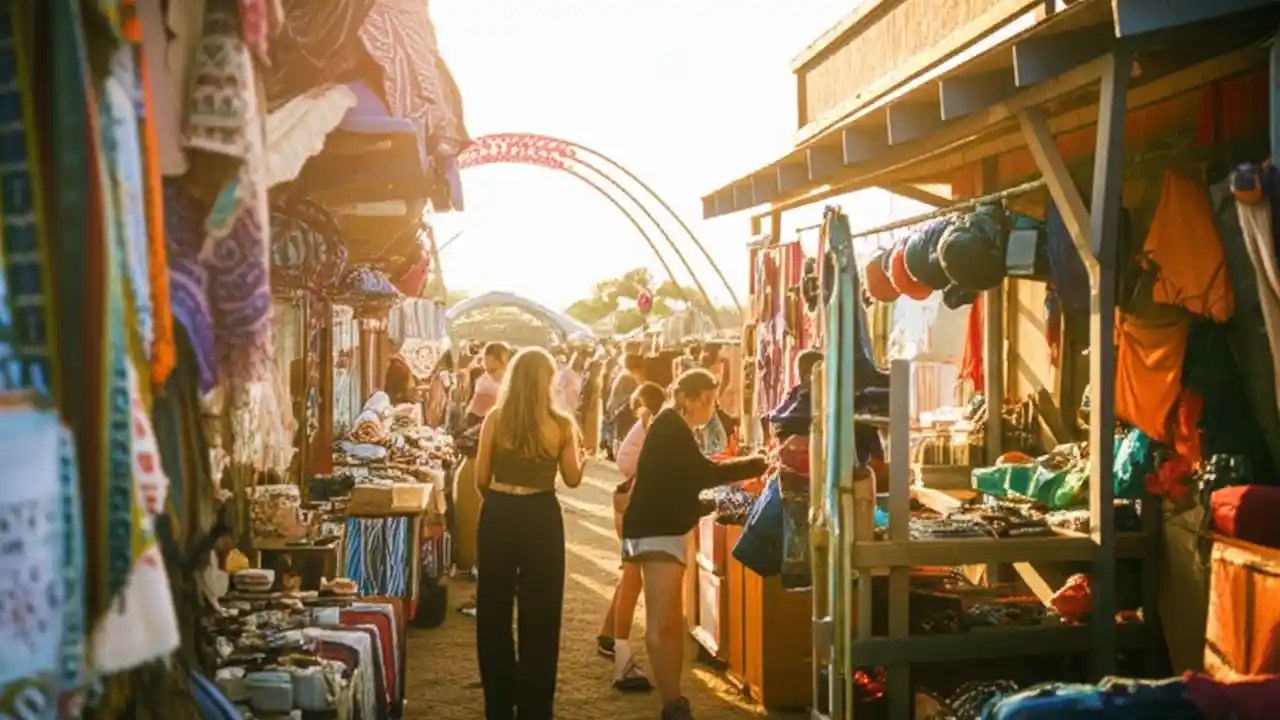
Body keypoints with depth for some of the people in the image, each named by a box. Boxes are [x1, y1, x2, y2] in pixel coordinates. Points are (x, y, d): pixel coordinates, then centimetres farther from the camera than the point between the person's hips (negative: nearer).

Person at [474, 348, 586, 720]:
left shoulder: (495, 419, -5)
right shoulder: (561, 423, -6)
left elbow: (481, 478, -1)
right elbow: (573, 478, 2)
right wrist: (580, 448, 20)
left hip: (498, 514, 1)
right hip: (541, 516, -1)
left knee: (494, 610, 15)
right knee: (539, 613, 12)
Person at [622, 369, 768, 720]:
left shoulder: (673, 428, 19)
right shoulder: (670, 426, -12)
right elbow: (704, 473, -20)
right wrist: (759, 464, -15)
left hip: (665, 529, 11)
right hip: (657, 531, -11)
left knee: (670, 623, 12)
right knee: (662, 625, -11)